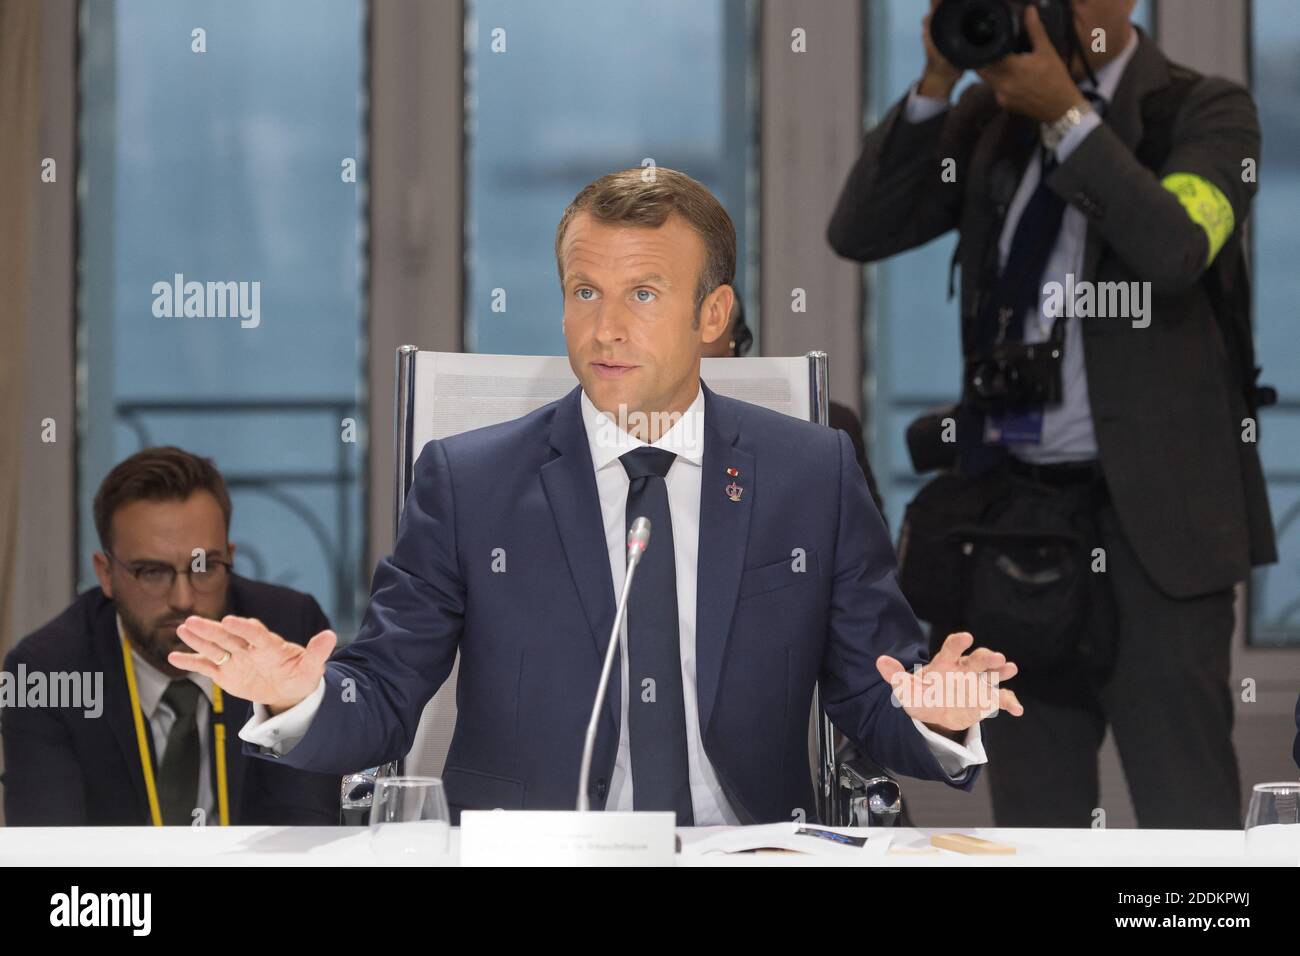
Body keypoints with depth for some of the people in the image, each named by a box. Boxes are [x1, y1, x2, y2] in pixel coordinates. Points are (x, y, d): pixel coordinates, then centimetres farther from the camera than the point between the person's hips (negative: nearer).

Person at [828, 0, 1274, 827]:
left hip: (1151, 515, -5)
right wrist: (936, 86, -6)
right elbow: (860, 231, 3)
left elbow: (1172, 250, -19)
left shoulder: (1205, 112, -1)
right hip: (1020, 510, 5)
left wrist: (1065, 114, -20)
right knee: (1037, 815, 9)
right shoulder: (991, 117, 11)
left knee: (1187, 816, -7)